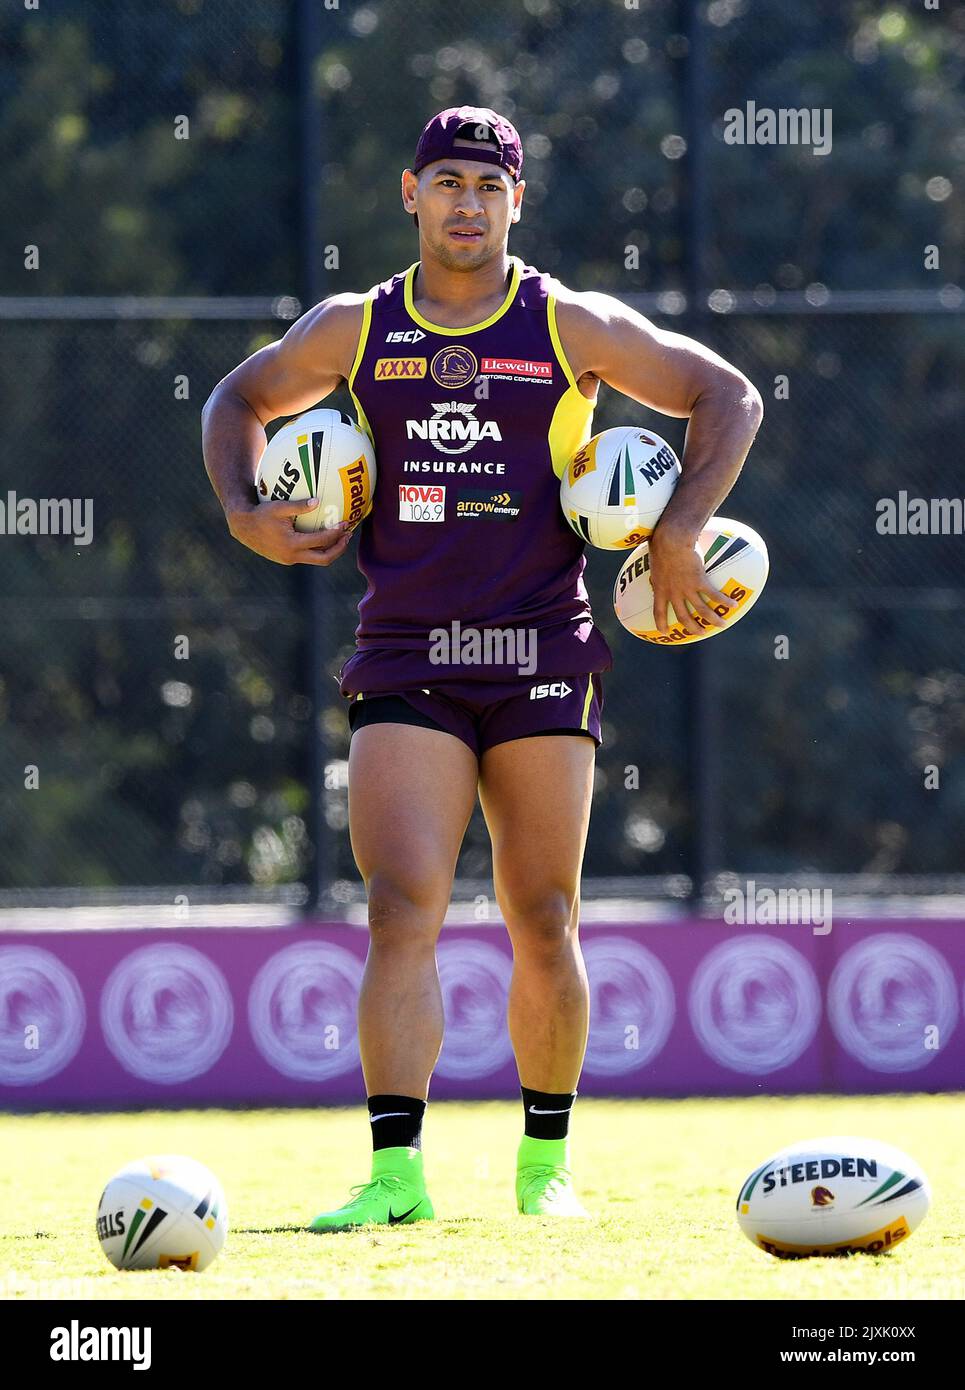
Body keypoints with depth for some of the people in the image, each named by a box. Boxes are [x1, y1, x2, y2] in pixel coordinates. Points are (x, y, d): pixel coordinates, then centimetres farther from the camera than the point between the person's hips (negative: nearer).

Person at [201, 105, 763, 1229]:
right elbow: (240, 400, 24)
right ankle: (395, 1171, -17)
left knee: (543, 926, 3)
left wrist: (680, 534, -3)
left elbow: (728, 397, 8)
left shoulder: (572, 328, 3)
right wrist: (245, 514, 6)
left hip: (541, 660, 0)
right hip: (404, 663, 0)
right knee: (401, 913, -13)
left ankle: (546, 1160, 19)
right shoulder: (352, 331, 8)